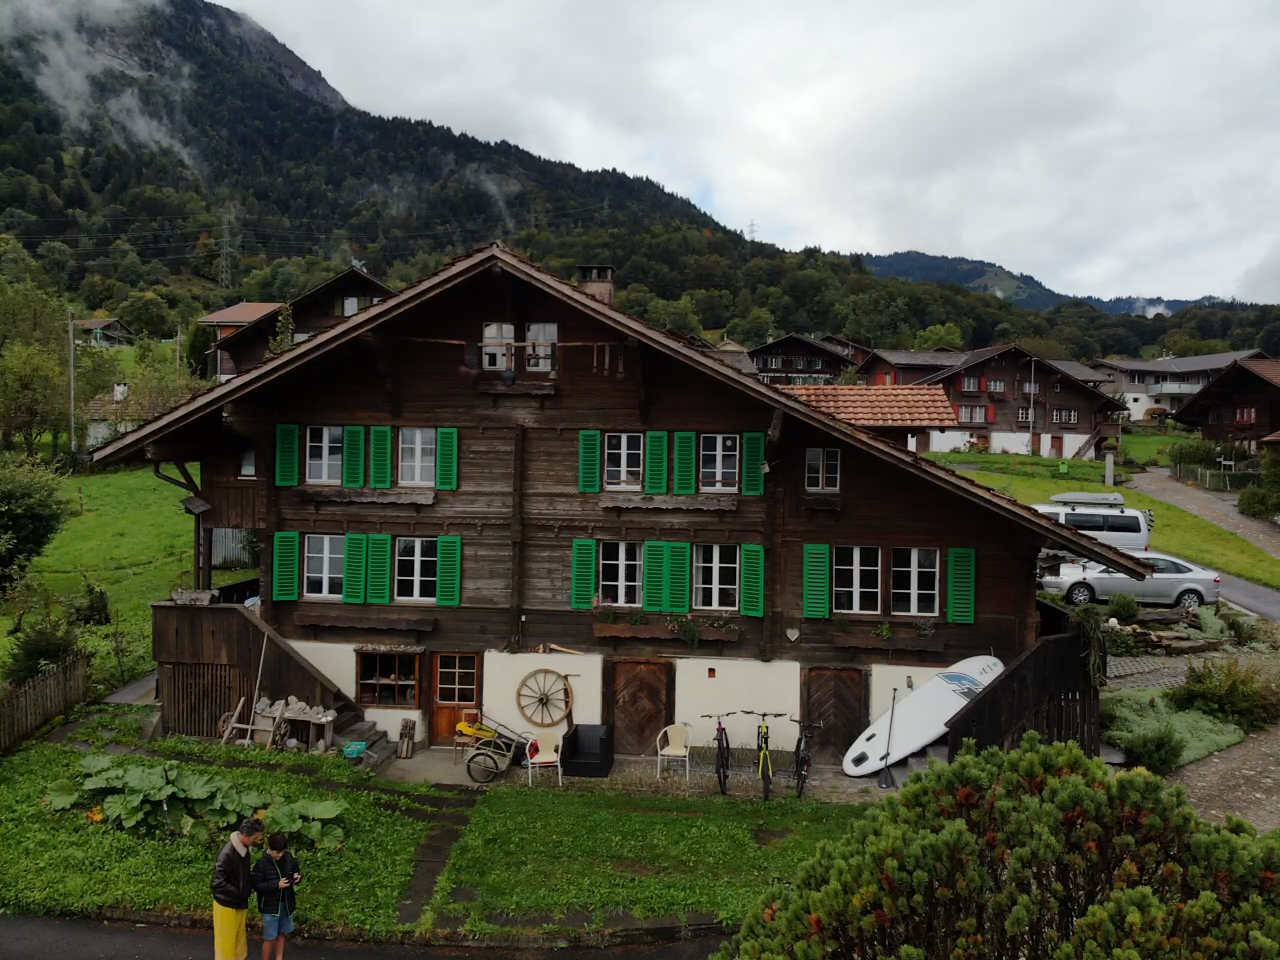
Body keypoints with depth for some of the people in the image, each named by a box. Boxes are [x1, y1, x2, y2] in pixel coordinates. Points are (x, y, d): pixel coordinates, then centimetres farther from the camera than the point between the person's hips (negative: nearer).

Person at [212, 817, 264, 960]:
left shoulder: (244, 848, -1)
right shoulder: (227, 853, -26)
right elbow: (219, 883, -25)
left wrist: (251, 876, -3)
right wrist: (241, 893, -19)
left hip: (240, 904, 8)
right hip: (227, 905, -8)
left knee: (239, 941, 18)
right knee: (226, 942, 5)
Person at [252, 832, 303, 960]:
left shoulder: (289, 858, -4)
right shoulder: (262, 863, -17)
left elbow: (297, 871, 9)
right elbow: (257, 885, -17)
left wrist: (298, 877, -14)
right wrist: (276, 884, -27)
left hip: (286, 904, 4)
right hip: (270, 906, -4)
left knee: (281, 935, 18)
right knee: (270, 938, 6)